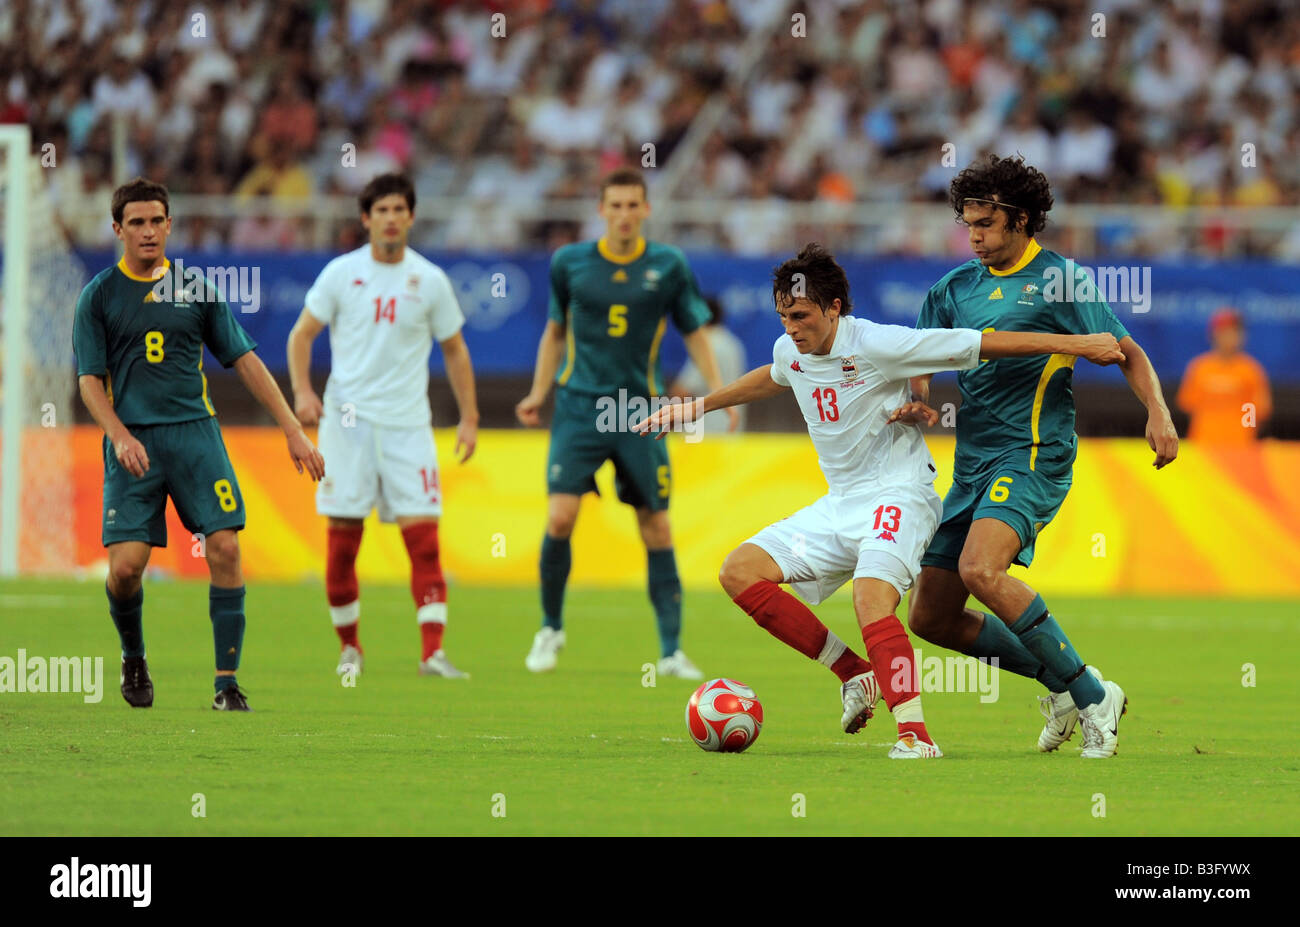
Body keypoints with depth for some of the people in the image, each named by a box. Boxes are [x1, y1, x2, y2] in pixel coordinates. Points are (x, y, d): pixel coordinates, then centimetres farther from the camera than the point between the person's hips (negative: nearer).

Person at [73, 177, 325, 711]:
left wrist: (293, 431, 7)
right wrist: (120, 437, -15)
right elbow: (90, 380, 3)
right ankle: (133, 658, 18)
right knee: (126, 564, -11)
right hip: (134, 443, -2)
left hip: (195, 432, 2)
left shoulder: (196, 288, 11)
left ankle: (227, 682, -6)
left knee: (224, 548, -13)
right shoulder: (99, 295, 5)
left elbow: (245, 361, 12)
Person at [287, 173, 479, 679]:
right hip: (348, 420, 0)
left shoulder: (430, 280, 4)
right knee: (342, 540, 0)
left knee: (424, 537, -9)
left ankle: (433, 652, -12)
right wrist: (302, 391, -10)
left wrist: (469, 417, 8)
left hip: (408, 425, 0)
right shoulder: (341, 273, 1)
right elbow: (302, 334, 7)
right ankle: (349, 646, 16)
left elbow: (454, 350, 14)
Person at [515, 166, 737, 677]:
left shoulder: (669, 266, 0)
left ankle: (671, 650, 6)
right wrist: (537, 395, 8)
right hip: (579, 406, 0)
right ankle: (551, 628, 7)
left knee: (656, 529, -1)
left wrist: (720, 392, -3)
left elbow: (694, 333, 9)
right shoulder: (570, 262, 2)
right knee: (560, 517, -14)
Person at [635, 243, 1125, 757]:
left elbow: (981, 343, -14)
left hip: (898, 494, -8)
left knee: (871, 597, -33)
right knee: (740, 572, -5)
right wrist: (698, 406, 38)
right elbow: (773, 378, 31)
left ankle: (915, 733, -34)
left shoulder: (876, 345, -18)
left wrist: (1076, 343, -13)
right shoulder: (790, 350, 3)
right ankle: (856, 675, -3)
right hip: (839, 503, 8)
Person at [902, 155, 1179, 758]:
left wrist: (1157, 413, -16)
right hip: (972, 464, 7)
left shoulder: (1060, 280, -1)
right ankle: (1059, 683, 16)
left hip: (1033, 455, -7)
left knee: (979, 569, -31)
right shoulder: (957, 288, 15)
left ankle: (1092, 696, -20)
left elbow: (1127, 352, 1)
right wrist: (917, 401, -7)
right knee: (929, 617, 2)